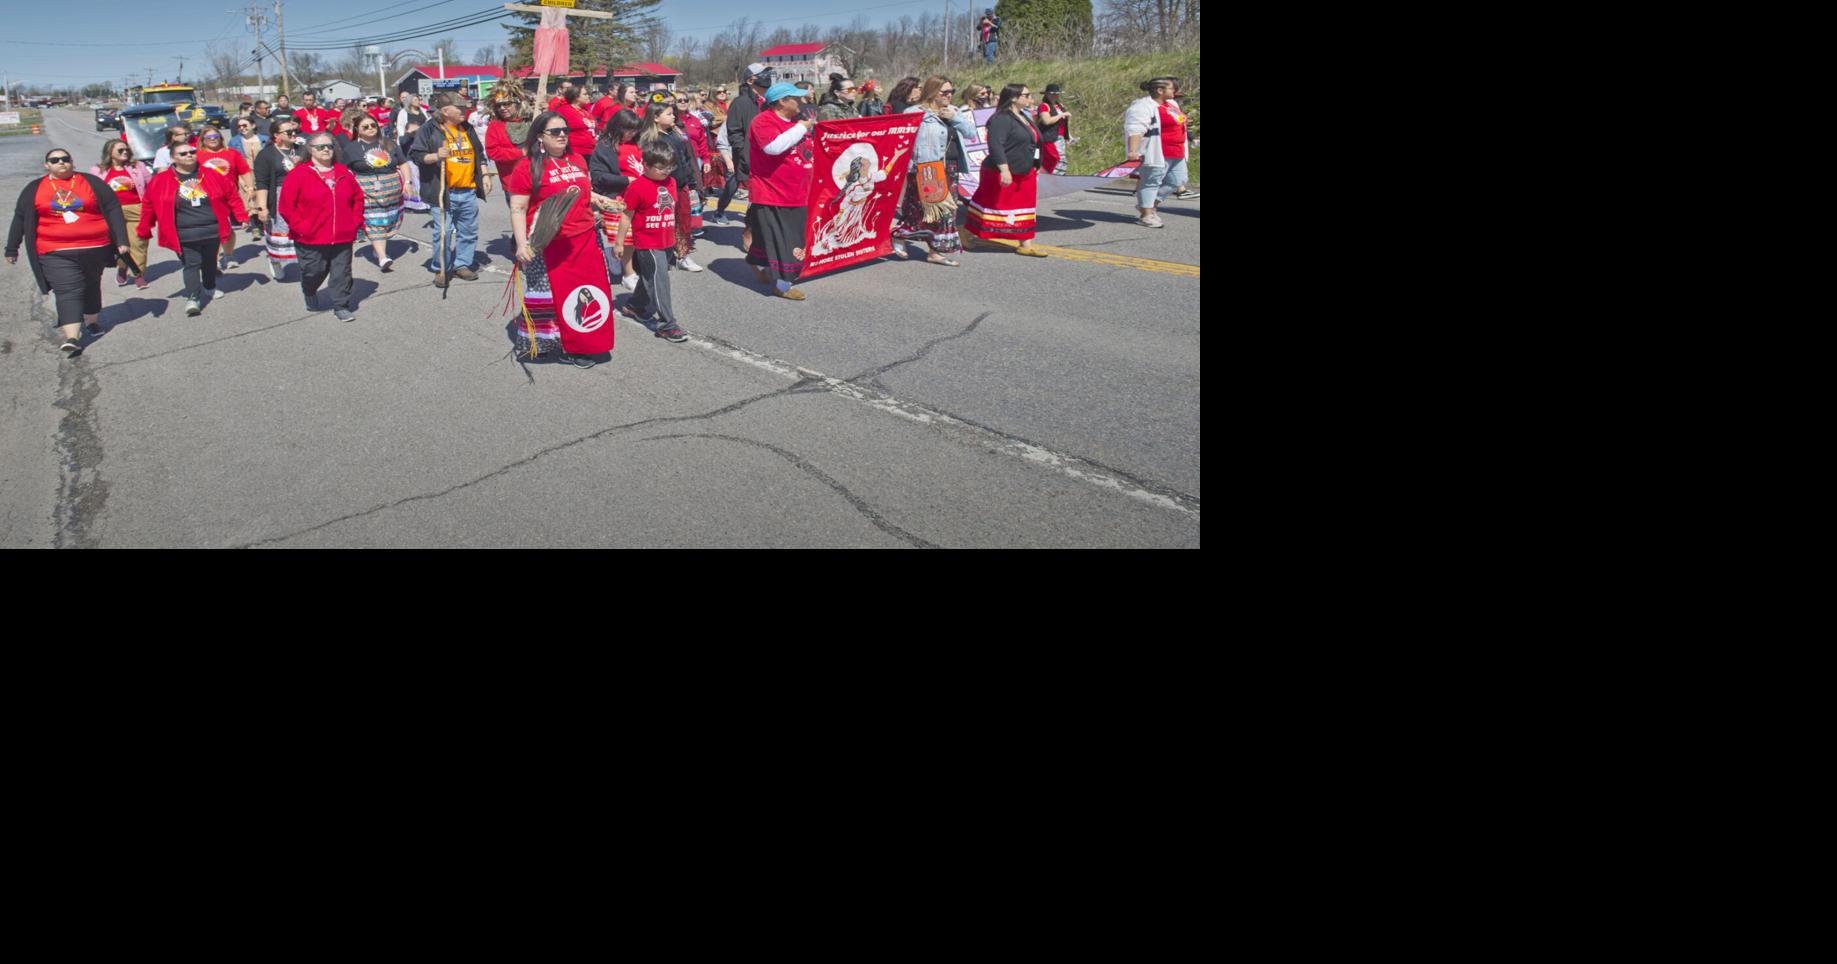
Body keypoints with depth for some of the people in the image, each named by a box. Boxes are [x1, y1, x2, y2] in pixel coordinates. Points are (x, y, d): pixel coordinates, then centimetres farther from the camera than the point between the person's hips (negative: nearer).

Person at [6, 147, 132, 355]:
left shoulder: (92, 182, 6)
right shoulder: (34, 189, 9)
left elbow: (113, 210, 3)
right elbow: (20, 219, 13)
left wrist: (121, 241, -4)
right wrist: (12, 249, 13)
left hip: (94, 249, 1)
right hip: (56, 253, -1)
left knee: (91, 286, 16)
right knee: (68, 293, -12)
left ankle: (92, 320, 36)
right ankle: (71, 338, -22)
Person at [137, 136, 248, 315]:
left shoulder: (211, 175, 2)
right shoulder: (160, 181, -2)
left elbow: (231, 194, 10)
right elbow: (149, 206, 6)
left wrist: (240, 216, 7)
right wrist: (144, 231, 9)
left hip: (212, 231, 3)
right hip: (185, 236, -3)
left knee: (210, 262, 17)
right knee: (191, 264, -10)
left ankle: (209, 288, 38)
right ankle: (192, 298, -12)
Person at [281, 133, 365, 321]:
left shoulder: (344, 173, 8)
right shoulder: (298, 174, -5)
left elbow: (358, 198, 18)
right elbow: (287, 205, -7)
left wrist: (355, 221, 7)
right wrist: (300, 227, -12)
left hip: (342, 237, 3)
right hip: (311, 239, -3)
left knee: (341, 272, 3)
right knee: (314, 272, 7)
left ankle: (341, 306, 13)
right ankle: (309, 295, 37)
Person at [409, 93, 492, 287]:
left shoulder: (468, 129, 14)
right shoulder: (430, 131, -4)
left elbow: (479, 154, 24)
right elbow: (416, 154, -6)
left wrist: (485, 175, 16)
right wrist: (436, 156, -22)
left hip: (469, 192, 5)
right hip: (444, 193, -5)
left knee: (469, 231, 9)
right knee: (442, 232, -4)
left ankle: (461, 265, 22)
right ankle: (440, 269, 7)